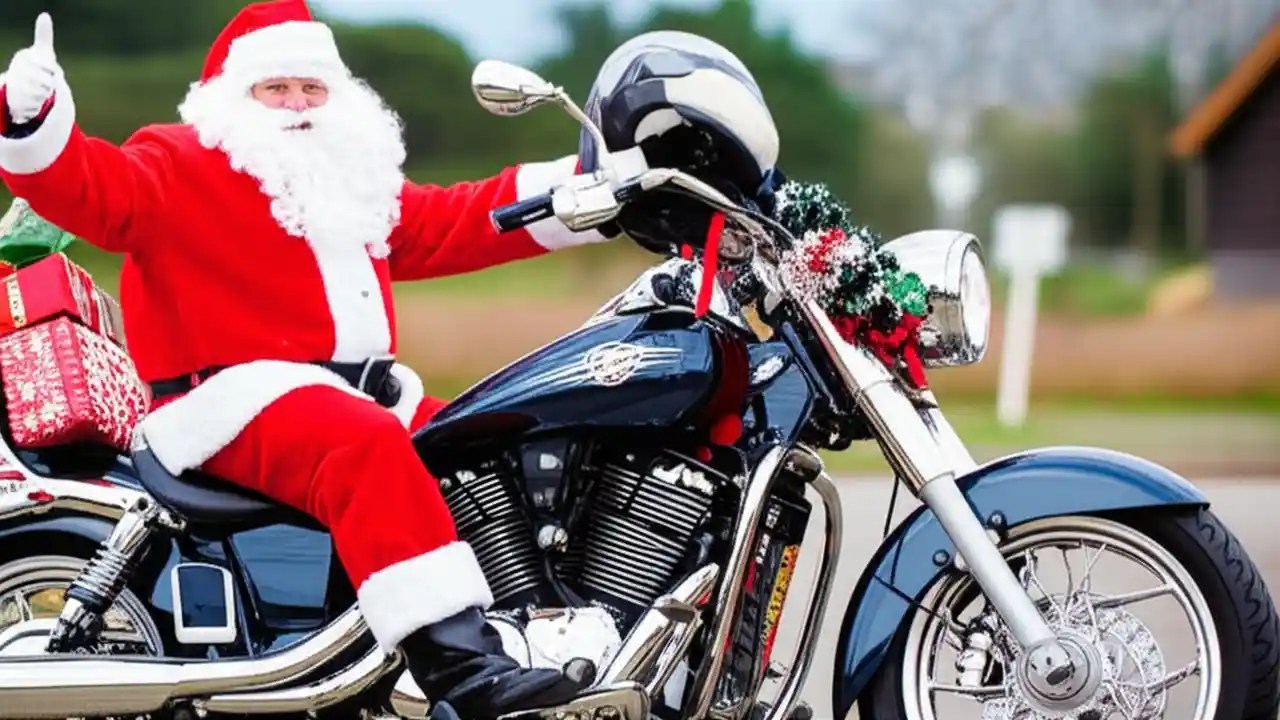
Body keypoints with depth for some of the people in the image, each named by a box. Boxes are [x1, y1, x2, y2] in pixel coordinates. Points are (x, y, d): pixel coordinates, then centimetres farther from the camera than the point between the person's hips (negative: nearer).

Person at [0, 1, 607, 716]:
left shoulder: (357, 179, 25)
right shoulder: (182, 166, 0)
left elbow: (458, 222, 27)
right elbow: (89, 186, -15)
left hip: (368, 389, 9)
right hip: (240, 400, -9)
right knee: (368, 446, -36)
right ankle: (456, 658, -46)